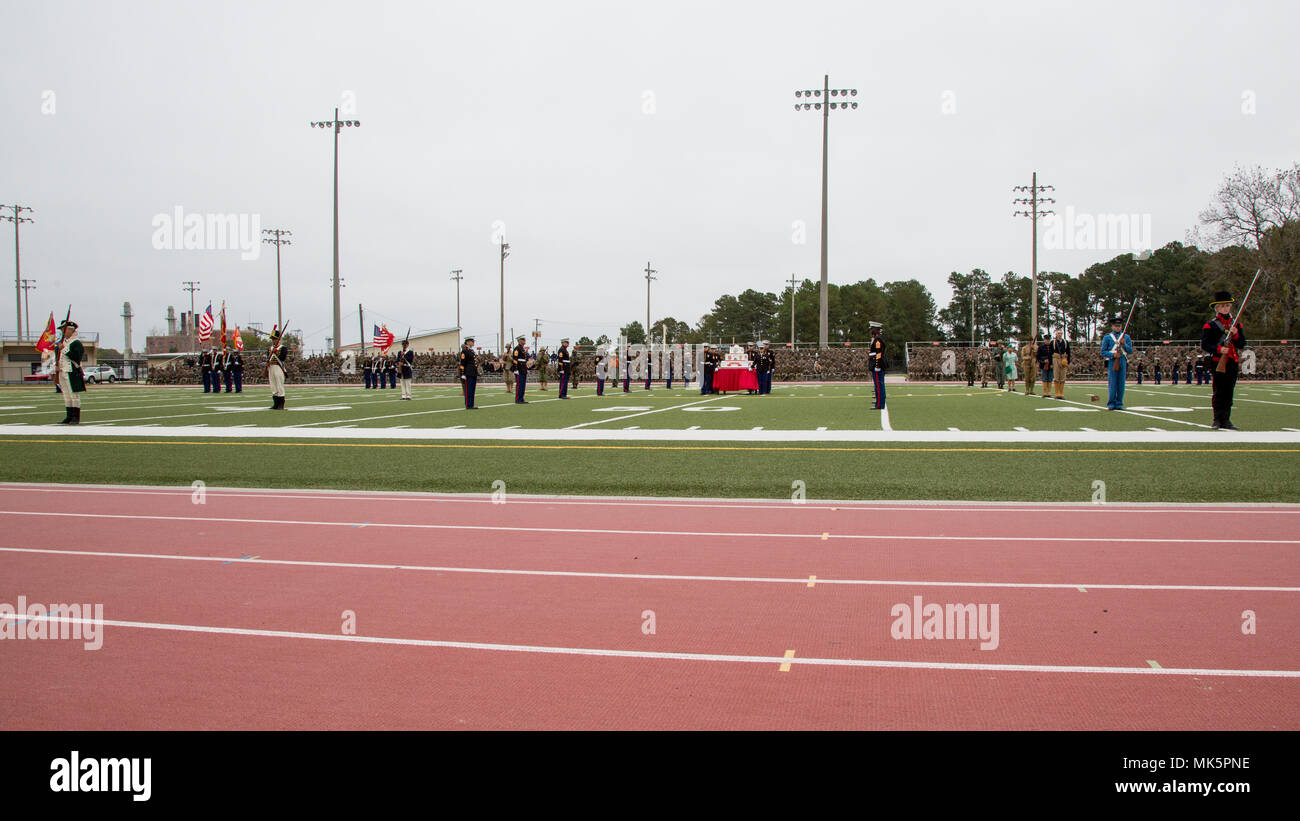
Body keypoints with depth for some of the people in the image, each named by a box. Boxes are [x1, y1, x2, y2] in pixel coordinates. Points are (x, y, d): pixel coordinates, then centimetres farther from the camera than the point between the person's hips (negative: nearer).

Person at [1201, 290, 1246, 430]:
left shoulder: (1236, 324, 15)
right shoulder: (1210, 325, 0)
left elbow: (1242, 345, 11)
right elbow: (1204, 345, -5)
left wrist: (1235, 335, -8)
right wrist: (1219, 349, -19)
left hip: (1233, 363, 4)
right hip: (1217, 363, -4)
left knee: (1229, 392, 5)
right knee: (1218, 392, -4)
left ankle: (1226, 420, 10)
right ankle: (1217, 420, 1)